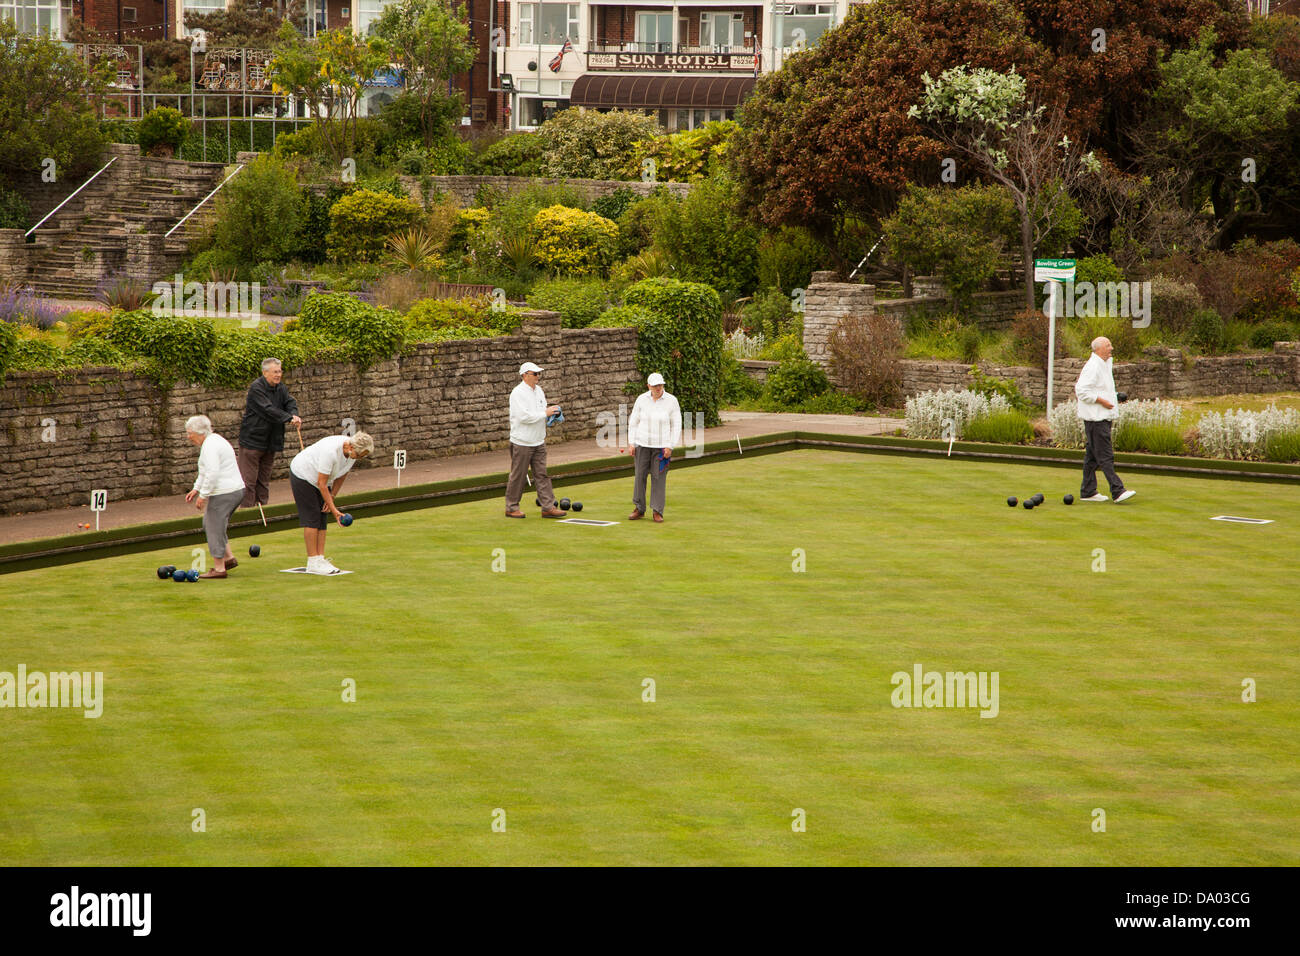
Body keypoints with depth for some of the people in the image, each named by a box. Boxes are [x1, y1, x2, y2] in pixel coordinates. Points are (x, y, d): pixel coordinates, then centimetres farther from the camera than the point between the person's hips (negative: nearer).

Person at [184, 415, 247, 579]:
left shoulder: (210, 446, -16)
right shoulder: (213, 441, 17)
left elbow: (212, 473, -25)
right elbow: (206, 471, 26)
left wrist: (203, 495, -19)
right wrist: (196, 489, 21)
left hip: (223, 494, -11)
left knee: (214, 527, -3)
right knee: (210, 524, 20)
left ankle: (219, 568, 1)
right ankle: (228, 558, 19)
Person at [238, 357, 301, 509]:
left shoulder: (280, 388, 9)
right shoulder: (256, 388, -16)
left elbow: (290, 402, 1)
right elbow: (268, 410, -23)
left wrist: (294, 415, -22)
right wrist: (289, 419, -26)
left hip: (270, 442, 7)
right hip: (252, 440, -7)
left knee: (264, 479, 13)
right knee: (249, 479, -6)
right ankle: (246, 509, -3)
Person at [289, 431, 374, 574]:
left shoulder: (353, 451, -13)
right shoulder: (331, 451, -37)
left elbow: (341, 475, 4)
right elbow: (321, 484, -31)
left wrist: (332, 497, -2)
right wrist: (334, 510, -30)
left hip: (319, 479, 8)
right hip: (302, 475, -8)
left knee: (322, 518, 0)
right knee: (312, 518, -12)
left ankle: (321, 559, -1)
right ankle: (313, 563, -11)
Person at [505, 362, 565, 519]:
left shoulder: (538, 390, 12)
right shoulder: (518, 393, -14)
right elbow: (524, 416, -22)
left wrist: (552, 412, -1)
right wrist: (545, 413, -19)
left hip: (538, 442, 7)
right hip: (522, 442, -7)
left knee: (542, 475, 5)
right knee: (518, 476, 1)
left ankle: (548, 507, 4)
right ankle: (511, 507, 11)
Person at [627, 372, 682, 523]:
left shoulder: (671, 401, -4)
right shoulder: (641, 400, 0)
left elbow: (676, 425, -1)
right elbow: (633, 422, 6)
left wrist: (670, 446, -7)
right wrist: (631, 443, 0)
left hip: (662, 446, -2)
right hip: (642, 444, 2)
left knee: (658, 478, -1)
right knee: (640, 475, 3)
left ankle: (658, 512, 6)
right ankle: (639, 509, 15)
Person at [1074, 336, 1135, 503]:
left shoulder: (1105, 364, 17)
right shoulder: (1092, 367, -15)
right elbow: (1081, 391, -22)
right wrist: (1101, 400, -20)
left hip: (1103, 416, 10)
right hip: (1095, 417, -10)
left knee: (1092, 455, 12)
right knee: (1105, 456, -11)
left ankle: (1087, 492, 16)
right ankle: (1117, 491, -15)